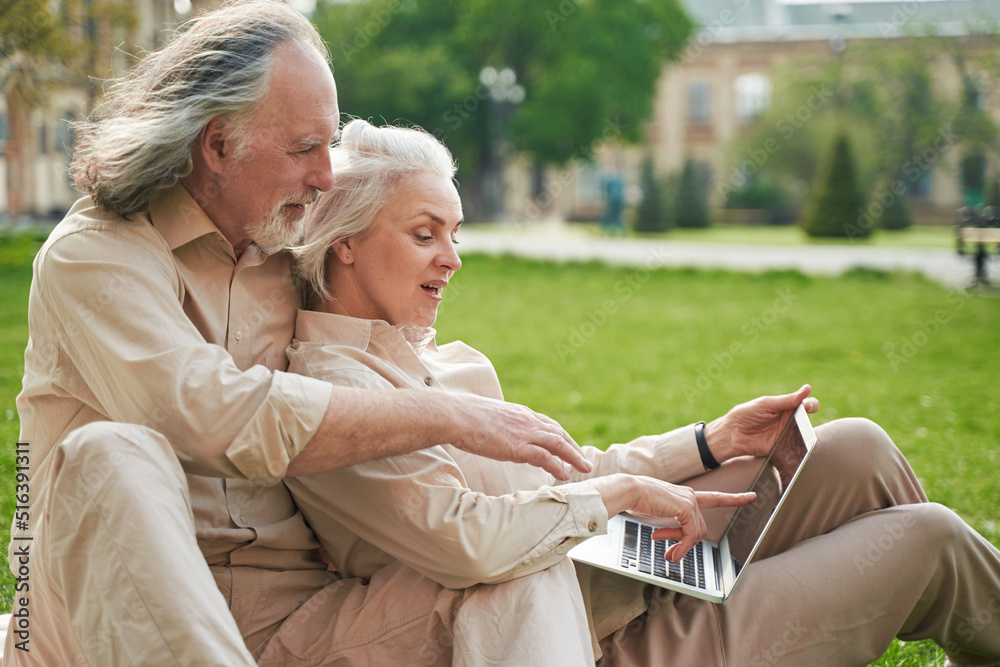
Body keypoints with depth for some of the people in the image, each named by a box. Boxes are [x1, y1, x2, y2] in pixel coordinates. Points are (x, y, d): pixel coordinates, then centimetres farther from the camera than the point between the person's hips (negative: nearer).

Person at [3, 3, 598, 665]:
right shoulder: (94, 256, -5)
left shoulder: (294, 266, 16)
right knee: (112, 454, -38)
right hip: (112, 604, -4)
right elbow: (225, 417, -22)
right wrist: (451, 418, -19)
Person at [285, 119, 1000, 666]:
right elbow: (465, 540, -30)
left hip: (609, 565, 9)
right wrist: (619, 490, -15)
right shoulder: (329, 383, -18)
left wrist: (715, 443, 10)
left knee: (855, 451, 6)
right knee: (930, 539, -1)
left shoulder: (417, 357, 12)